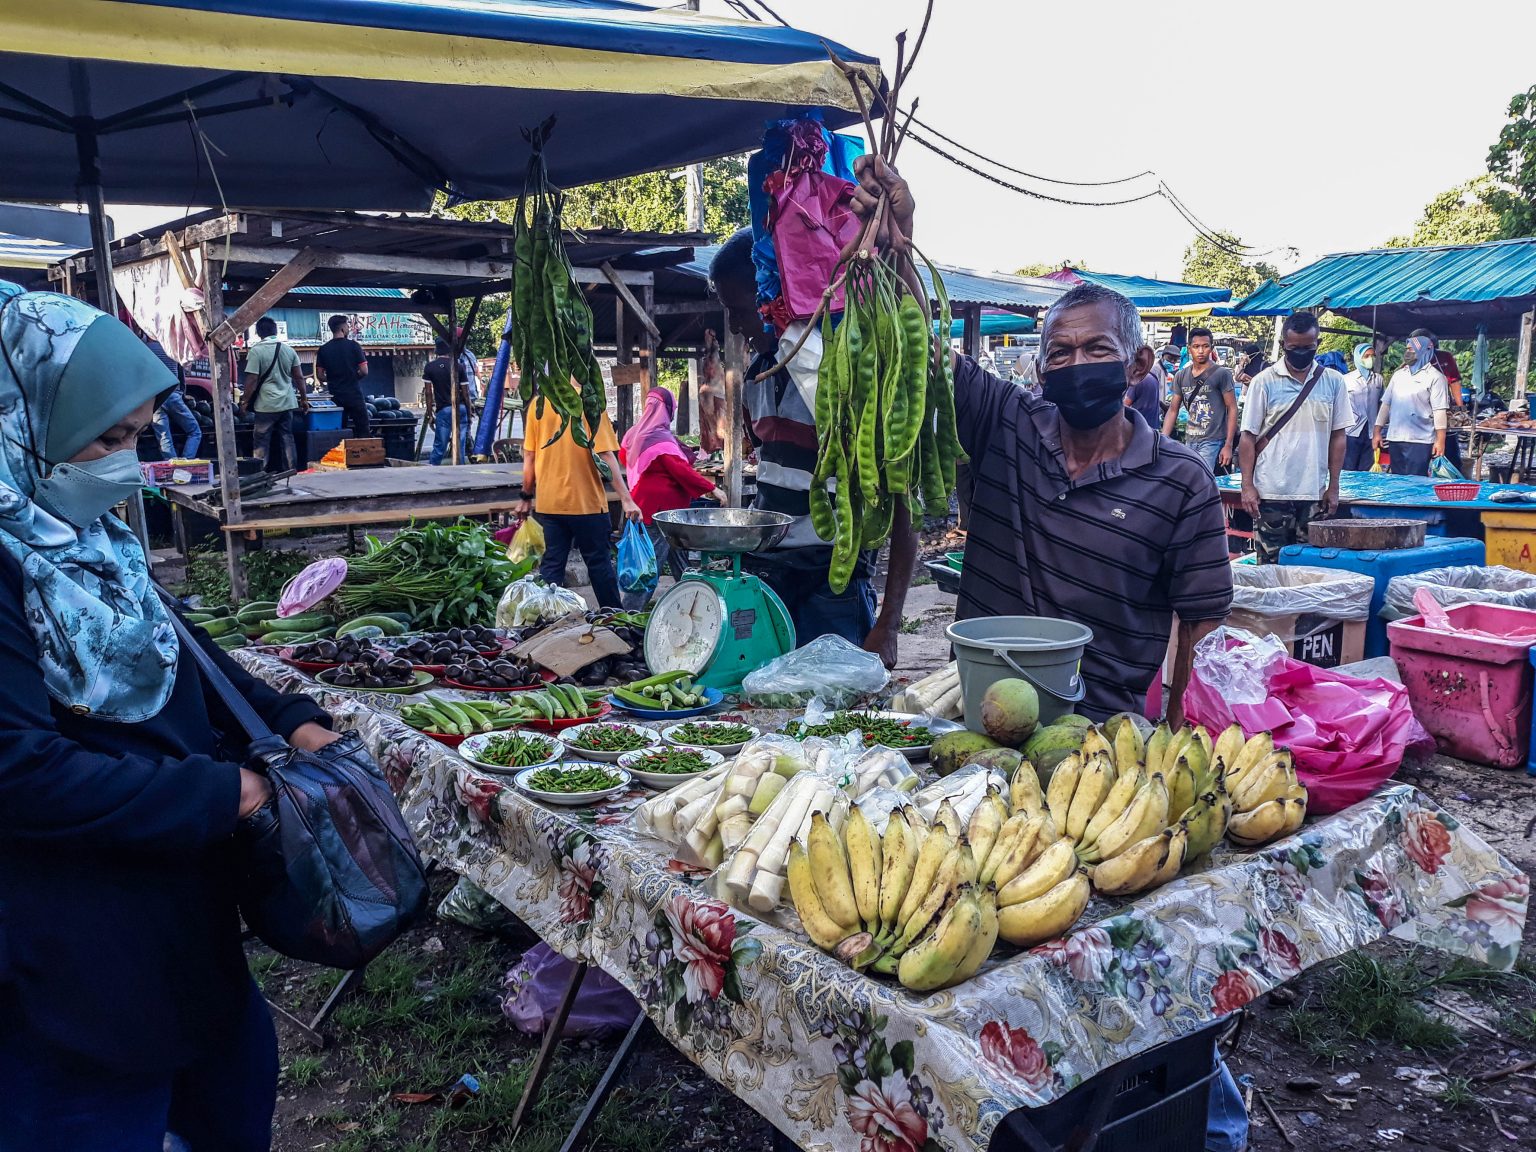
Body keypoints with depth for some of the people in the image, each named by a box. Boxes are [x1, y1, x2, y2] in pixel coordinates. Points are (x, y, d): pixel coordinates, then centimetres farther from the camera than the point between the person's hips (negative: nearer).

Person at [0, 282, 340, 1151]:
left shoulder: (86, 534, 4)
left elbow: (174, 649, 15)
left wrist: (288, 718, 2)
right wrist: (216, 793, -23)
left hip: (183, 904, 9)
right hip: (74, 959, -9)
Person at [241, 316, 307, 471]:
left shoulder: (256, 351, -9)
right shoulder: (289, 350, 5)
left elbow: (252, 380, -11)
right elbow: (299, 378, 8)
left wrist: (246, 401, 0)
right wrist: (304, 399, 18)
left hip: (265, 405, -4)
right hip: (287, 403, 4)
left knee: (262, 441, 4)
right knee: (287, 439, 10)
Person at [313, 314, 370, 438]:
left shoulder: (323, 349, 3)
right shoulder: (353, 345, -6)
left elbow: (320, 376, 2)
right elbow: (364, 371, -10)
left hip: (335, 396, 4)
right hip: (354, 394, -4)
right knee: (363, 431, 1)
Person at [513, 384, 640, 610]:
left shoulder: (538, 404, 2)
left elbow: (529, 457, 5)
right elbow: (606, 456, -15)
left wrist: (526, 497, 16)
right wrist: (626, 499, -14)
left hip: (548, 502, 3)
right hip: (586, 502, -3)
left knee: (552, 565, 8)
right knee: (599, 562, 9)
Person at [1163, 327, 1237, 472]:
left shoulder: (1221, 374, -4)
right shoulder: (1181, 376, 9)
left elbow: (1232, 409, -4)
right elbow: (1173, 410, 12)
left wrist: (1228, 445, -9)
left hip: (1212, 441, -5)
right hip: (1189, 441, 5)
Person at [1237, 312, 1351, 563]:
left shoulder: (1333, 382, 6)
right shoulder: (1264, 382, -1)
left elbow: (1337, 436, 8)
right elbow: (1248, 436, 0)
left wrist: (1333, 487, 4)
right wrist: (1247, 486, -7)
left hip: (1314, 494, 2)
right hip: (1271, 493, -2)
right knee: (1270, 566, 3)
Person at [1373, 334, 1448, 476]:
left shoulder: (1434, 377, -3)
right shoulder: (1398, 375, 15)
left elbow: (1440, 411, -8)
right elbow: (1386, 403, 16)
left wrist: (1440, 440, -13)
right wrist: (1377, 431, 9)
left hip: (1420, 441, -5)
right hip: (1395, 439, 6)